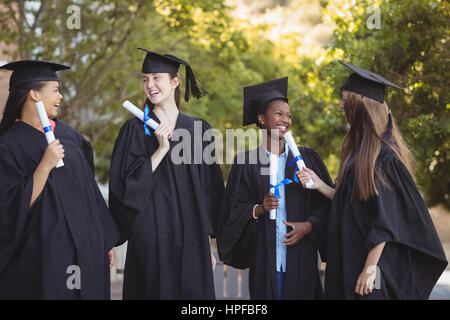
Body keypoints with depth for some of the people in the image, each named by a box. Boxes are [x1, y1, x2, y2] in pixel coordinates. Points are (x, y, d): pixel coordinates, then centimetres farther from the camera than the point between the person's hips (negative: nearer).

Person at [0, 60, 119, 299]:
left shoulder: (68, 134, 8)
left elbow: (89, 189, 12)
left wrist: (106, 241, 12)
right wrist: (45, 165, -23)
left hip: (86, 252, 6)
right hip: (41, 260, -5)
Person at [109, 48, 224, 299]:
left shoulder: (199, 129, 9)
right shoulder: (136, 129, 3)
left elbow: (210, 191, 10)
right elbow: (125, 185, -7)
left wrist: (208, 243, 6)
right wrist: (161, 150, -14)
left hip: (191, 240, 2)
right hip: (151, 239, -2)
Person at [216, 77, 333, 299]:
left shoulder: (307, 158, 9)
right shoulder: (245, 162, 5)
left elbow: (326, 202, 6)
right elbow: (234, 211, 3)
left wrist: (308, 225, -10)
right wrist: (259, 209, -15)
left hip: (301, 256, 1)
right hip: (264, 255, -1)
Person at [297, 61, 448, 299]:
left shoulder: (383, 155, -17)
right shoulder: (358, 149, 11)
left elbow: (386, 219, -19)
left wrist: (370, 268, -21)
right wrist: (320, 186, 4)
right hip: (350, 260, 9)